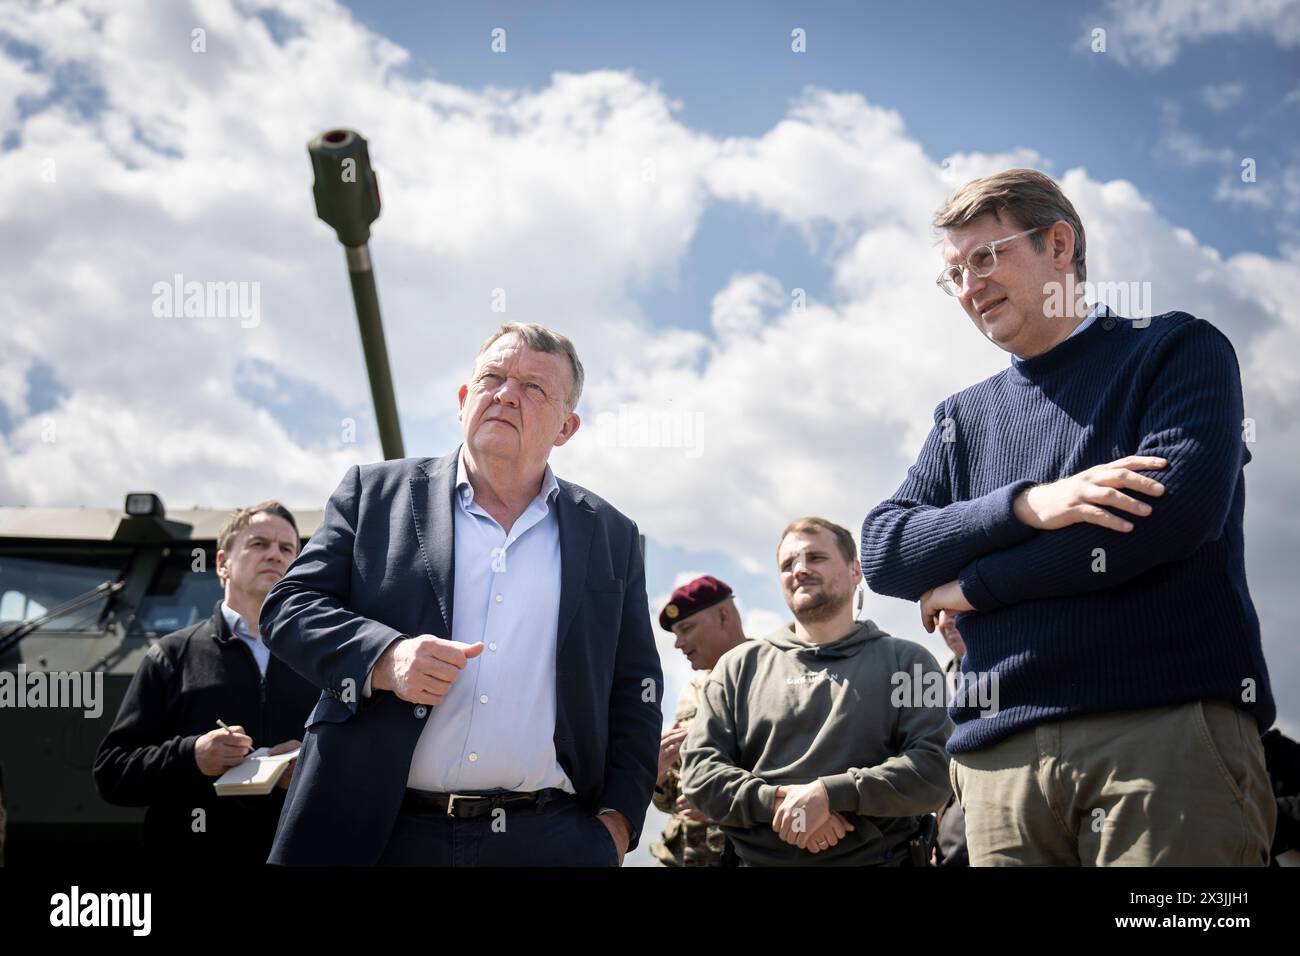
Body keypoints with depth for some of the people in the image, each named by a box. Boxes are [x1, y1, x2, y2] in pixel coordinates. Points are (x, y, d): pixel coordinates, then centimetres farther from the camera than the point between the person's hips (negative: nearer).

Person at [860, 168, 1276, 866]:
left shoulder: (1178, 350, 7)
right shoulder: (963, 416, 22)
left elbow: (1178, 510, -9)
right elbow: (881, 552, 10)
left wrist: (972, 585, -1)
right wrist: (1026, 506, -10)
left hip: (1170, 728, -4)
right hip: (1004, 753, 4)